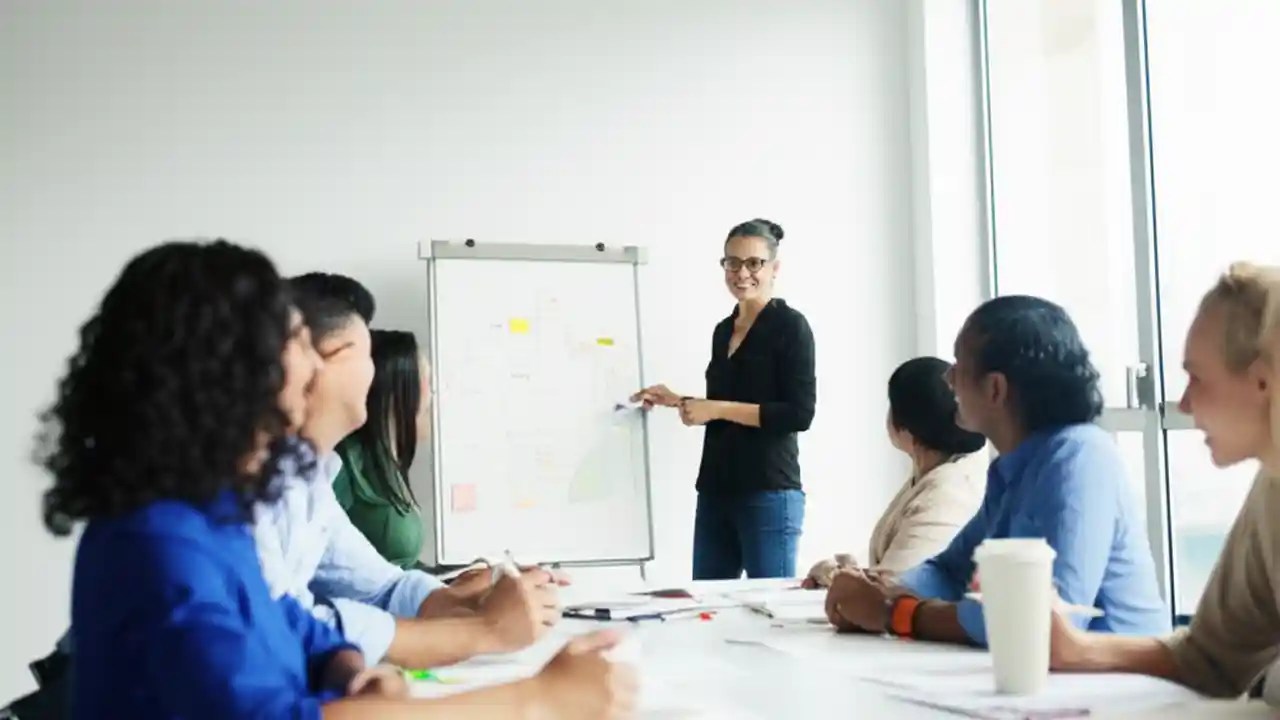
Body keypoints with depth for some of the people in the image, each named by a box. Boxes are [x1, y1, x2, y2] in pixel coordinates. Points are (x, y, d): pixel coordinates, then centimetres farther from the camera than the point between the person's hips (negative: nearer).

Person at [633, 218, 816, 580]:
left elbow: (800, 414, -14)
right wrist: (677, 401, 9)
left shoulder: (790, 326, -5)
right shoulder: (722, 331, 15)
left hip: (769, 494, -7)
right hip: (716, 492, 7)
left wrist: (718, 409, -15)